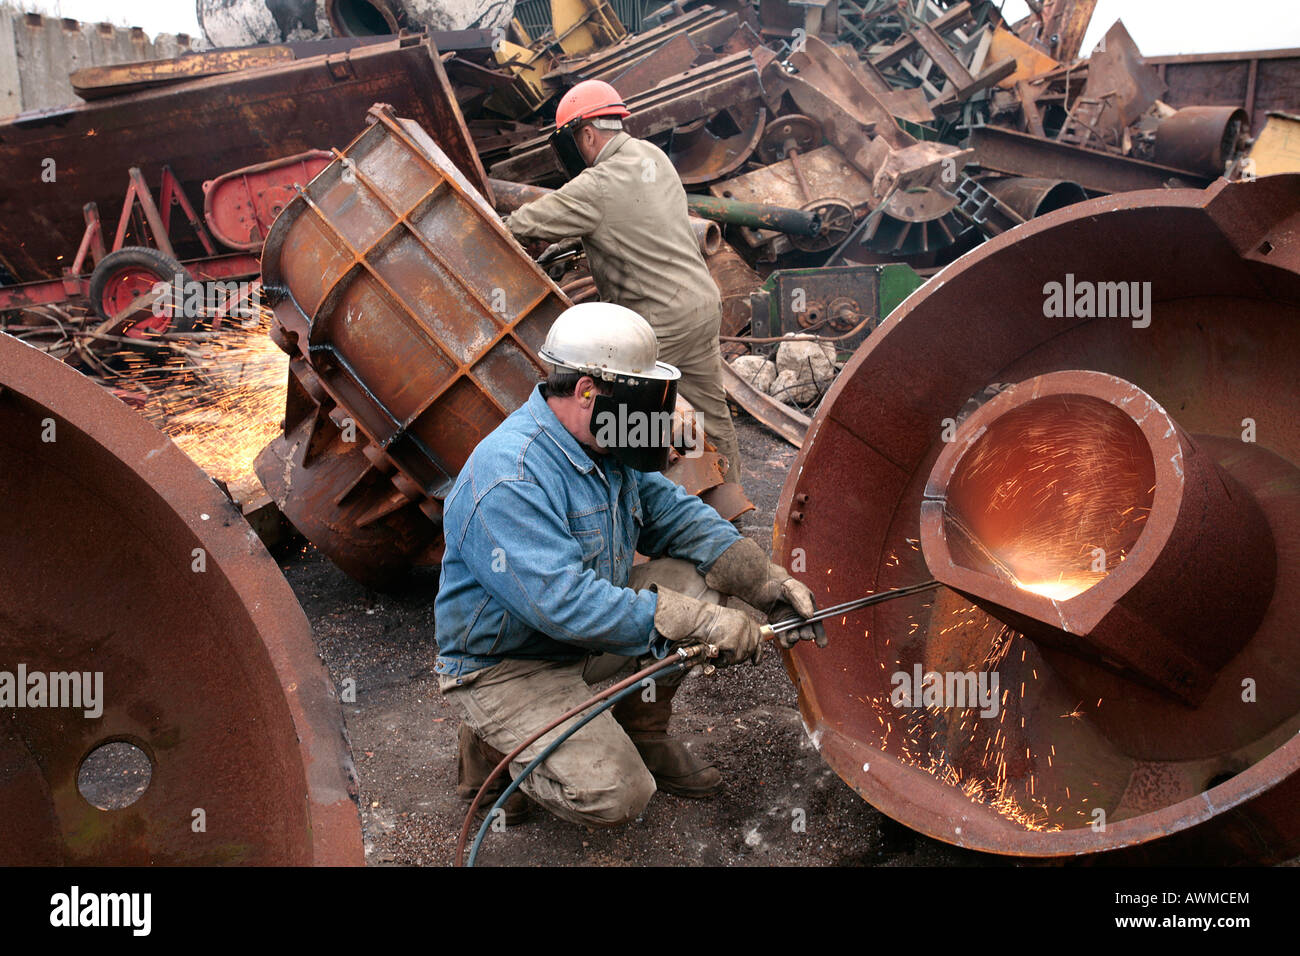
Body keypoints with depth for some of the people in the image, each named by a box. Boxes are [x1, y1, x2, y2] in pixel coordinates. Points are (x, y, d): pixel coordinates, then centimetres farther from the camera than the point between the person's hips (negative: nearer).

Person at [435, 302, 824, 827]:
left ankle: (641, 731, 10)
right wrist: (697, 623, -36)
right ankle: (494, 746, 4)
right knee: (616, 796, -22)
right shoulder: (509, 481, -31)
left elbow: (677, 516, 4)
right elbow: (563, 603, -37)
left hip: (585, 636, 9)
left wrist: (768, 582, -10)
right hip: (506, 665, -8)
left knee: (695, 577, -6)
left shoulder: (606, 447, -1)